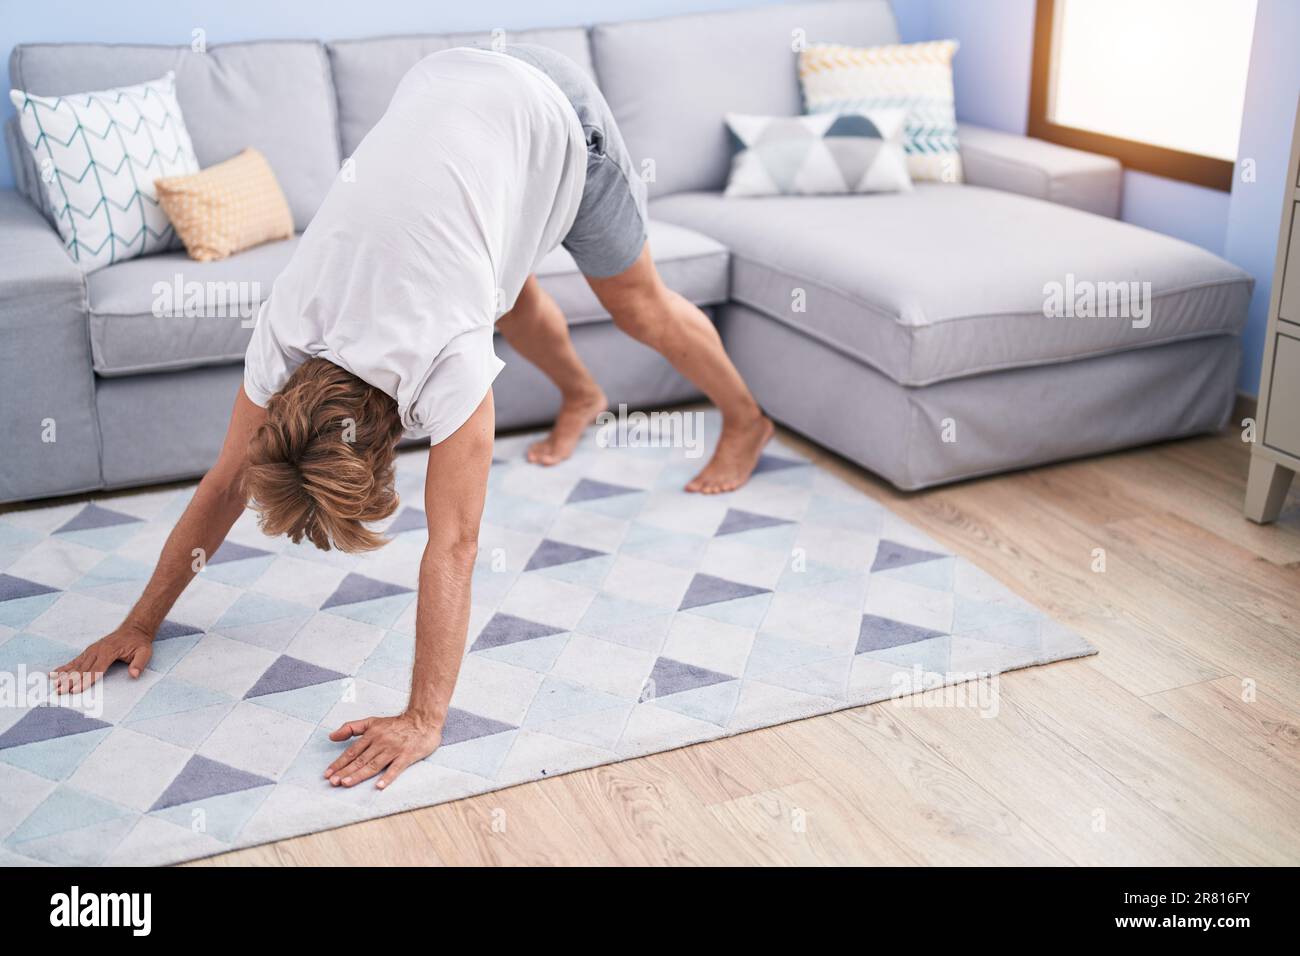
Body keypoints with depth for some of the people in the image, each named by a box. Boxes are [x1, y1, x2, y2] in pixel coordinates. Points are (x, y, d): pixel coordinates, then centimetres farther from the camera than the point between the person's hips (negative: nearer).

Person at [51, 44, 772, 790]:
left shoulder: (445, 355, -39)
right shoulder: (284, 336, -23)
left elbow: (453, 547, -38)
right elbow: (227, 483, -12)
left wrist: (423, 719, -36)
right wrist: (141, 622, -11)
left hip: (548, 109, -4)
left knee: (639, 307, 11)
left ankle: (745, 423, 36)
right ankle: (582, 399, 50)